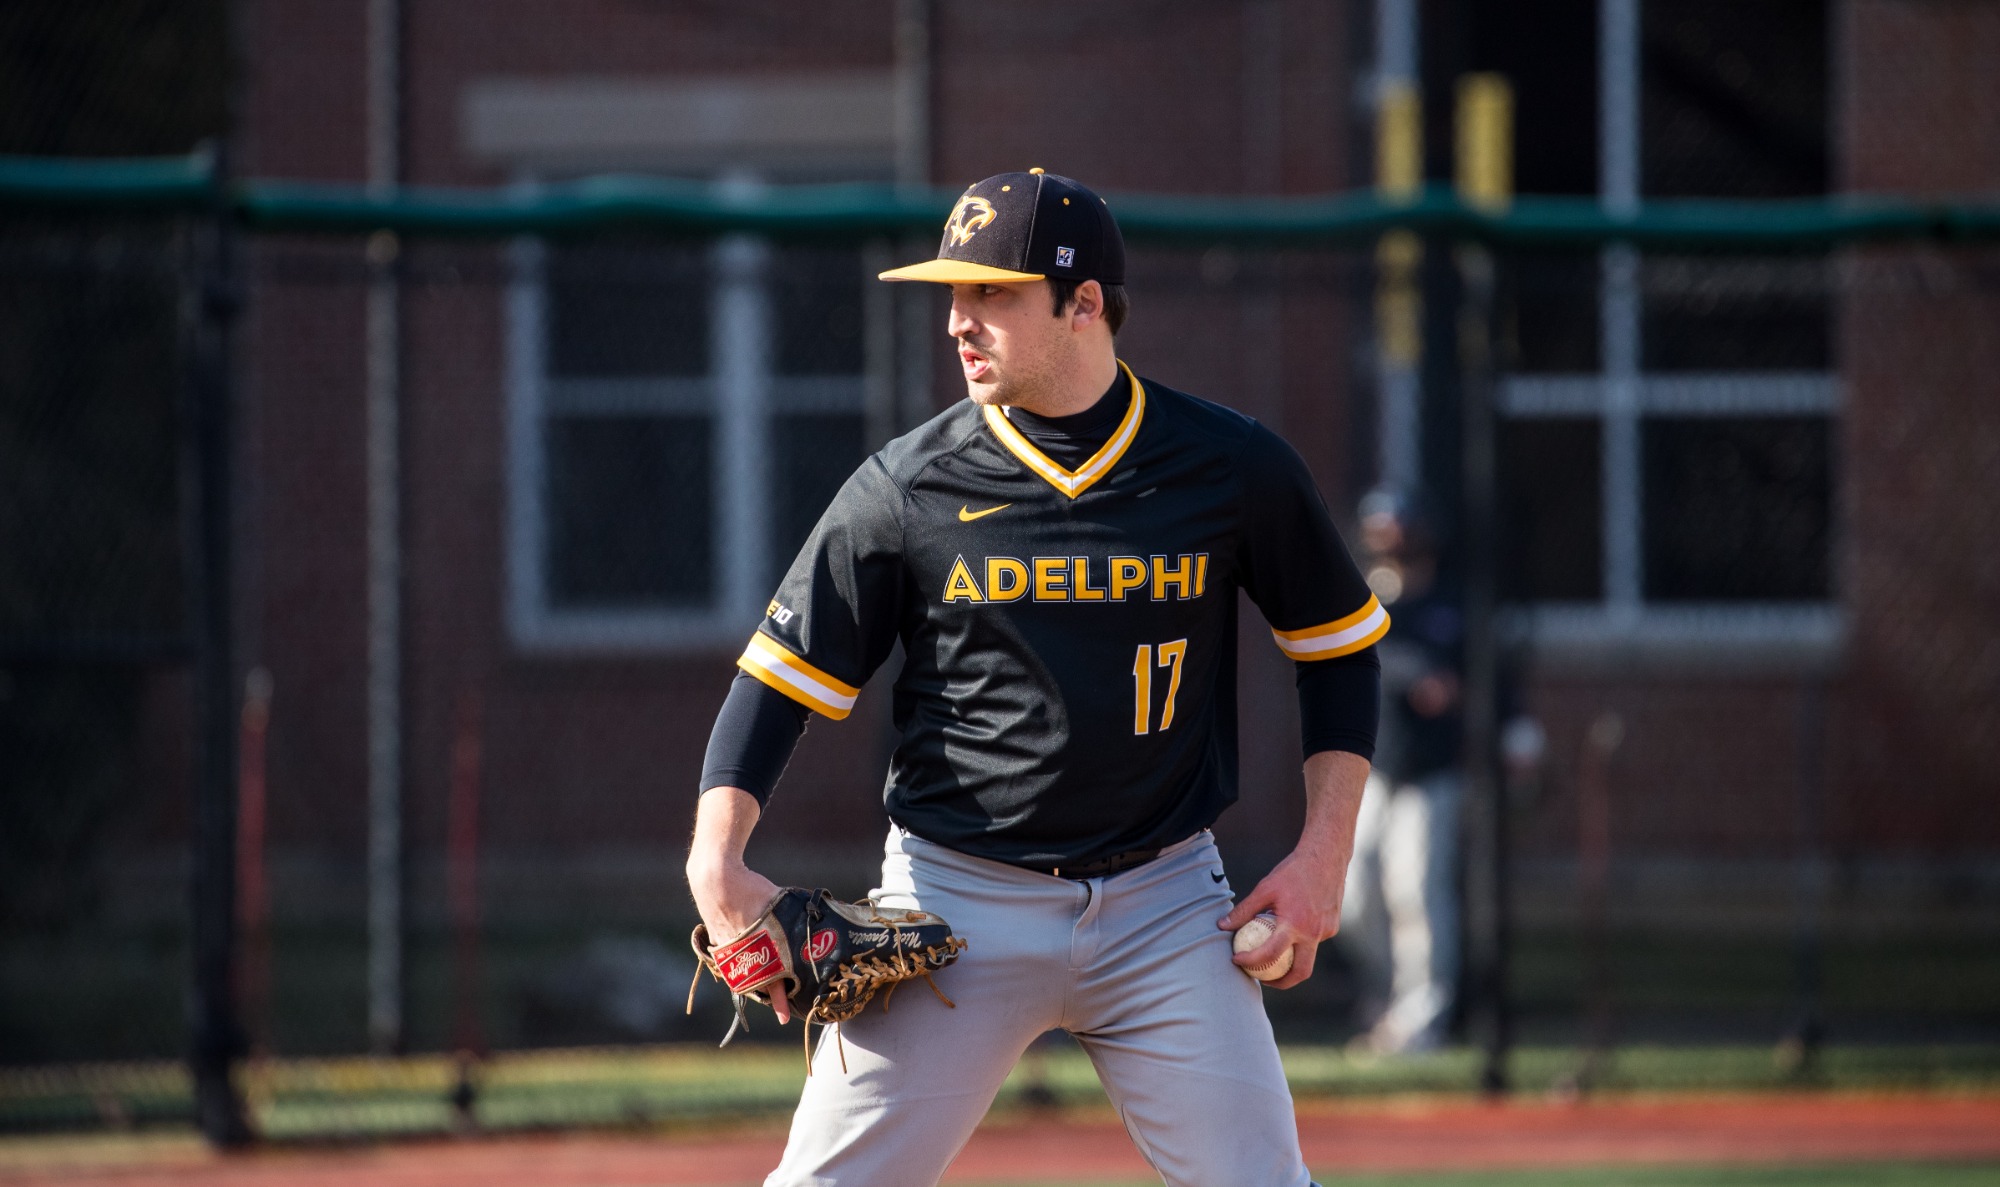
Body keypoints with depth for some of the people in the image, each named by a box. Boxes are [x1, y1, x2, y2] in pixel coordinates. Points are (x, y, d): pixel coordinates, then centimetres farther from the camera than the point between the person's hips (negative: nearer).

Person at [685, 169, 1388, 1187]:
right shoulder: (908, 489, -4)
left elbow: (1339, 646, 11)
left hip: (1163, 905, 1)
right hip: (956, 901, -1)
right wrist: (715, 857, -16)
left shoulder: (1234, 471, -1)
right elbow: (782, 677, 0)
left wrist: (1324, 855, 2)